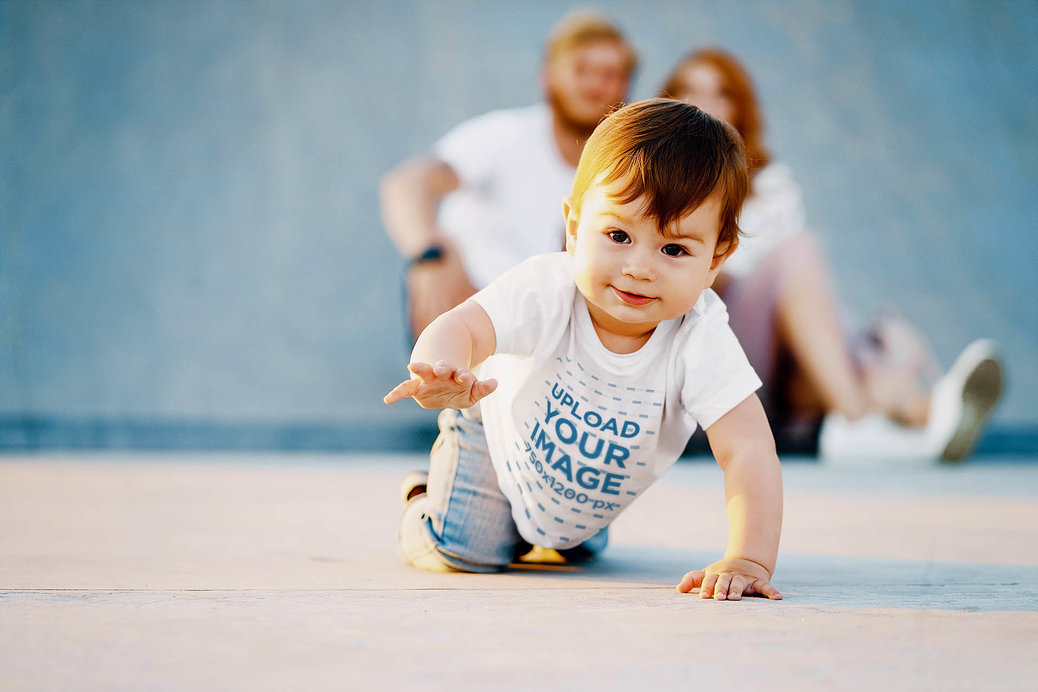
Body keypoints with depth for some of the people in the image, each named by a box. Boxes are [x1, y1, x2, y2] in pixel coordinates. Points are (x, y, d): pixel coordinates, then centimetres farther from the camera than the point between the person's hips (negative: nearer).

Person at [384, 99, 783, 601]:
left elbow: (748, 451, -40)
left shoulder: (701, 339, -37)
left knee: (583, 548, 22)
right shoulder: (546, 290, -40)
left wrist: (749, 561, -51)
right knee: (461, 552, -10)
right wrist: (439, 371, -79)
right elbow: (463, 325, -54)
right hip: (501, 440, -3)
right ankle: (422, 500, 23)